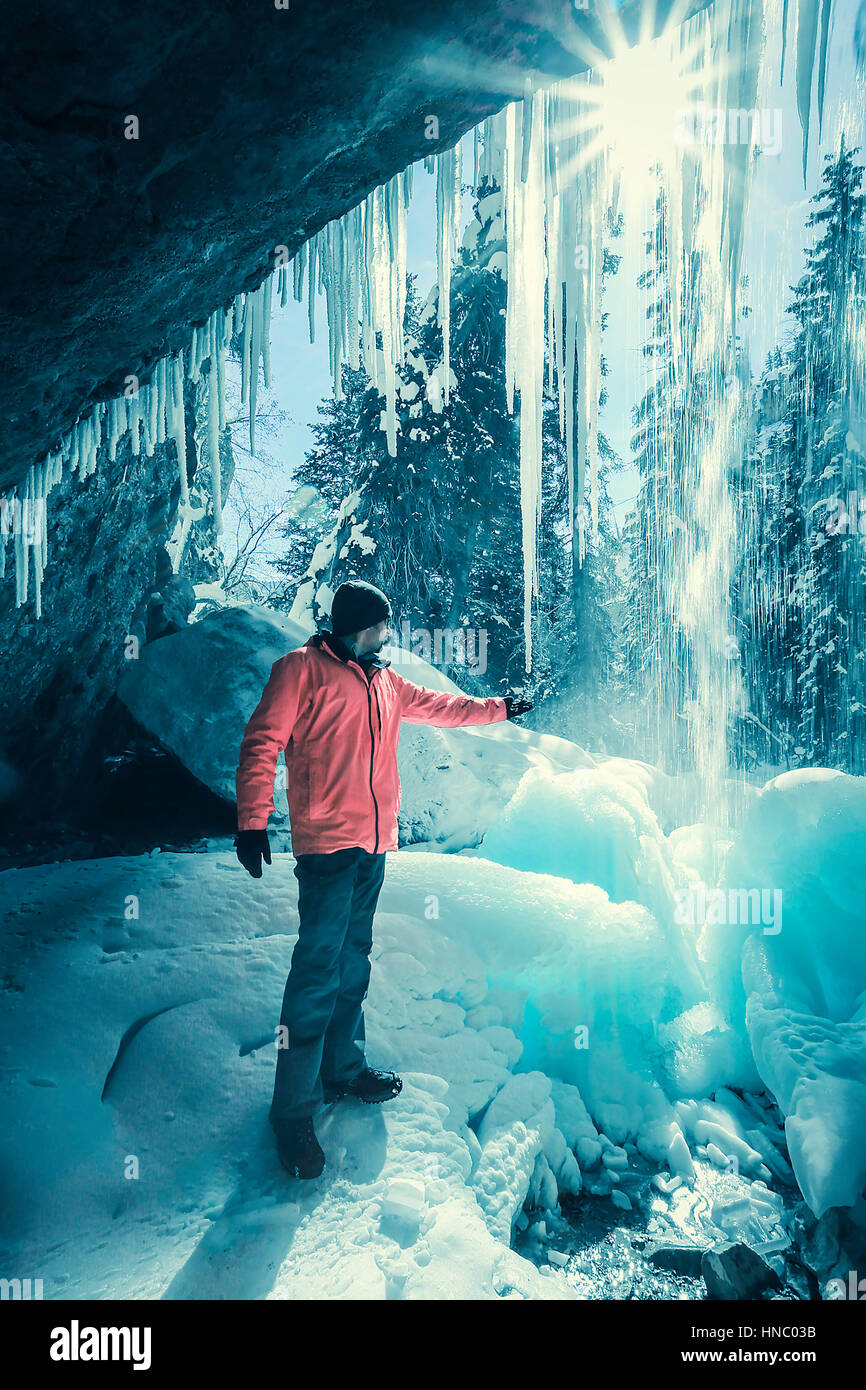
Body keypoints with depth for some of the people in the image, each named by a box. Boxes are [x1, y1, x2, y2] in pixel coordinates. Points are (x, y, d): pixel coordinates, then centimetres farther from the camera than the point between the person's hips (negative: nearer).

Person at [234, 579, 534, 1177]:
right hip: (326, 842, -8)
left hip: (374, 843, 8)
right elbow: (262, 743, -9)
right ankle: (293, 1108, -2)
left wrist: (498, 708, 40)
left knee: (354, 957, 15)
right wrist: (253, 820, -17)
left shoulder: (385, 681, 18)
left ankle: (343, 1066, 29)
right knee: (319, 967, -10)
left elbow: (437, 705, 34)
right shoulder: (302, 669, -4)